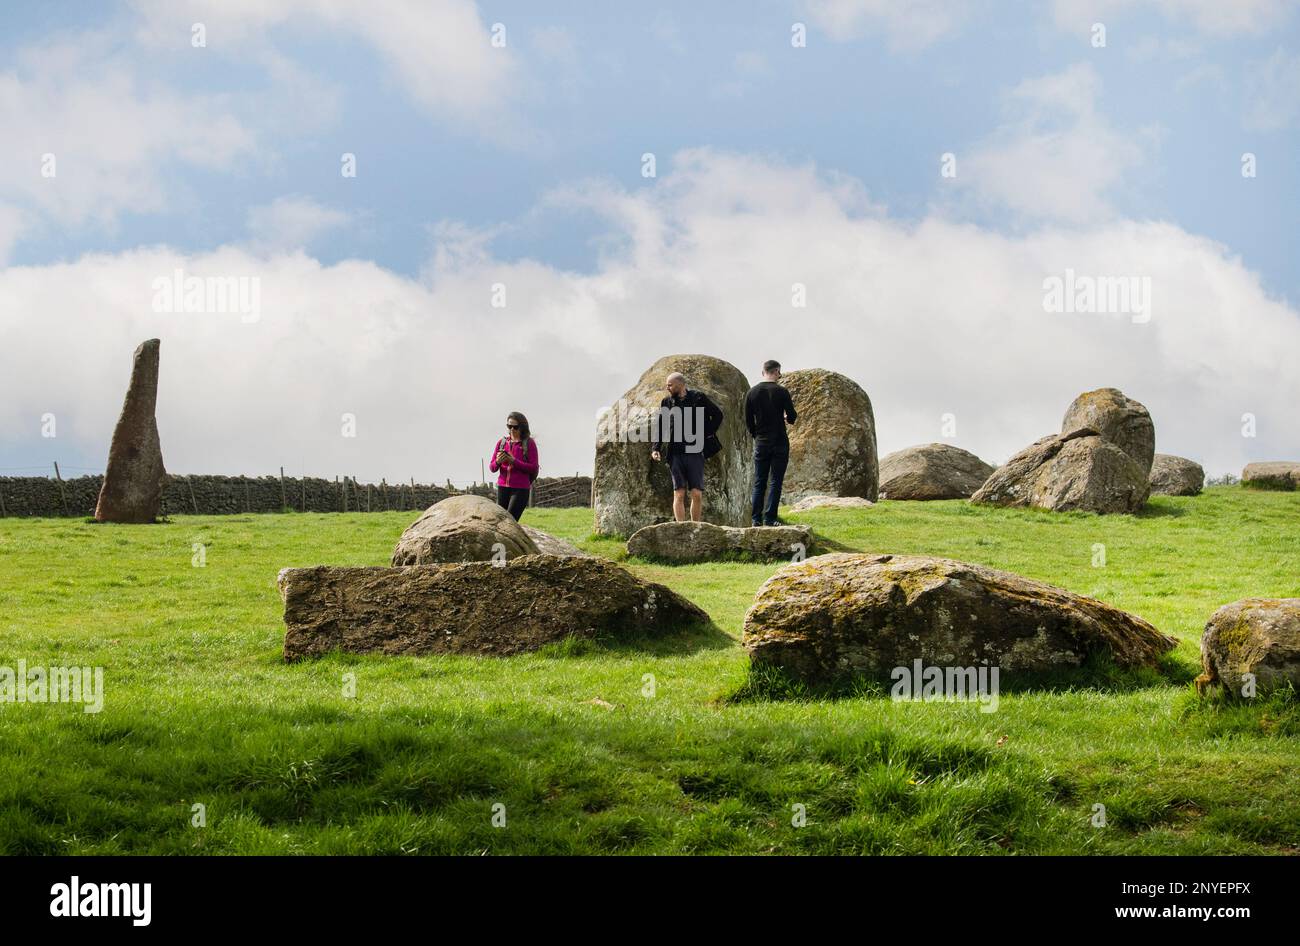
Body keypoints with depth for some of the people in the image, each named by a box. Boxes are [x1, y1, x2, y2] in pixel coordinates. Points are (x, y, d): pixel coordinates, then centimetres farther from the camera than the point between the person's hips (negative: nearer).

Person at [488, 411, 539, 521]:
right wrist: (498, 462, -12)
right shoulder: (502, 442, 11)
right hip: (503, 487, 5)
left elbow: (533, 468, -5)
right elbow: (492, 468, 12)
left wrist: (513, 461, -16)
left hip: (520, 489, -5)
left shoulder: (529, 443, 0)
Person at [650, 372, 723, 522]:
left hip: (695, 452, -1)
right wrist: (656, 449, -1)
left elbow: (717, 415, 8)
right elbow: (661, 428, 12)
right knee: (679, 494, -4)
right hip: (675, 454, 1)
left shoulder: (698, 398, 2)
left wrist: (706, 435, 2)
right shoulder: (666, 402, 9)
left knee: (697, 494, -3)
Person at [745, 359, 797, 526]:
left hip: (761, 443, 3)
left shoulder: (752, 393, 1)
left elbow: (748, 421, 4)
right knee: (776, 482, 1)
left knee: (759, 483, 8)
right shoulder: (782, 391, -9)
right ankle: (770, 518, -3)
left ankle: (756, 519, 4)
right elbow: (792, 418, -6)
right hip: (780, 442, -3)